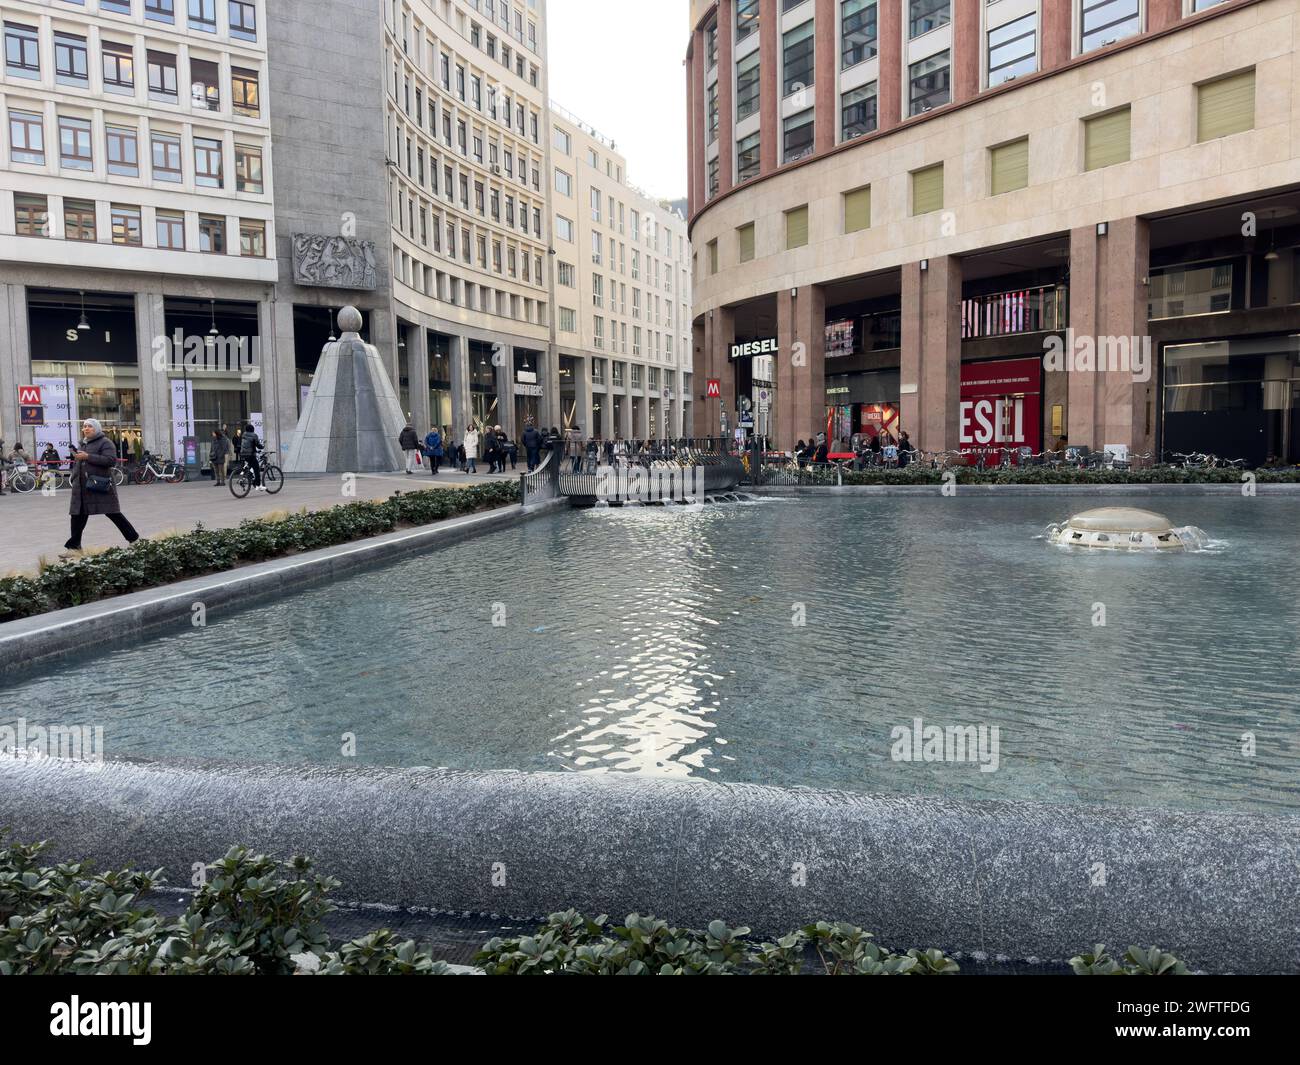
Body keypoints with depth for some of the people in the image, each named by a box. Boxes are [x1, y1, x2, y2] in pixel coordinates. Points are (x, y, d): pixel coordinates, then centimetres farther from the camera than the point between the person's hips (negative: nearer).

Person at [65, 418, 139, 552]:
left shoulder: (105, 442, -5)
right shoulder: (84, 444, 20)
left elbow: (111, 460, -20)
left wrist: (88, 456, -21)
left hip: (100, 485, -8)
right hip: (83, 487, 8)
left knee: (112, 513, -5)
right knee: (78, 514, 6)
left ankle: (133, 538, 6)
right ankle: (74, 545, 13)